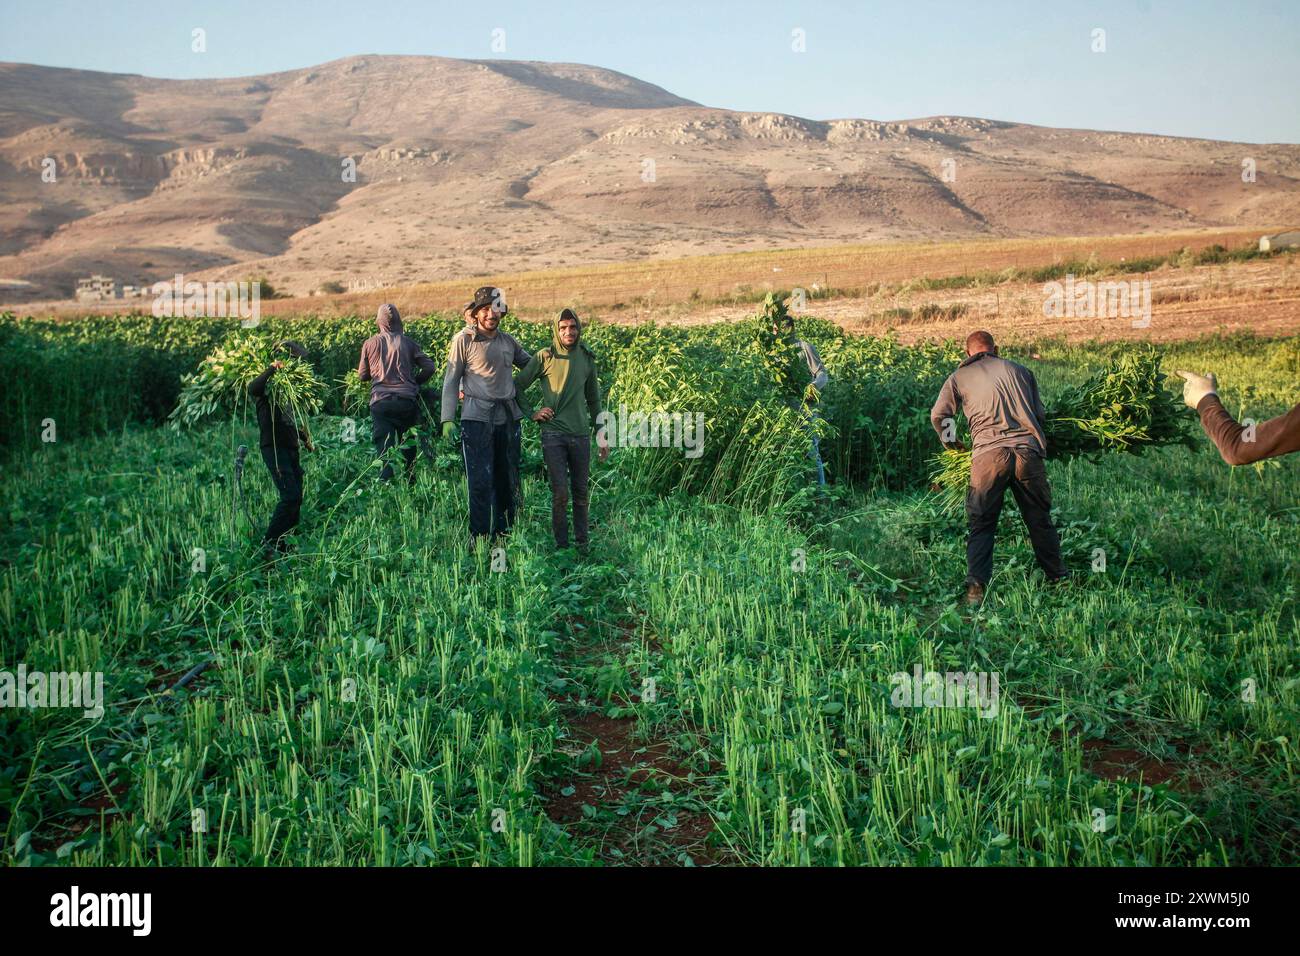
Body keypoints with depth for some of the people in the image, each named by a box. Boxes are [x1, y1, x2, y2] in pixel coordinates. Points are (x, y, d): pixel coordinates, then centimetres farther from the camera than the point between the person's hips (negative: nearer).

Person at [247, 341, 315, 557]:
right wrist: (272, 369, -29)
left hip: (291, 448, 9)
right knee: (290, 495, -18)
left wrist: (305, 438, 21)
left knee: (296, 498, 6)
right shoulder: (268, 383, -6)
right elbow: (252, 389, -31)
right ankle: (268, 542, -12)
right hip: (274, 448, -9)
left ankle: (284, 544, 12)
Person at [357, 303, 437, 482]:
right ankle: (410, 483, 19)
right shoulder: (408, 342, 4)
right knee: (408, 446, 14)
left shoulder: (370, 344, 6)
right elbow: (430, 367, 1)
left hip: (380, 402, 0)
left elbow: (362, 375, 13)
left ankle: (385, 485, -14)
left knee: (384, 448, -2)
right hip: (407, 400, 0)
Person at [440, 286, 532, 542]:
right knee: (480, 482, -8)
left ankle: (504, 534, 23)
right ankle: (479, 539, 0)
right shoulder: (463, 340, -2)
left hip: (508, 417, 6)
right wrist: (447, 419, -9)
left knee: (509, 482, 11)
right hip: (477, 418, -5)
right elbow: (451, 381, -2)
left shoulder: (508, 341, 11)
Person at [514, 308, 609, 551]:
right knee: (560, 494, -5)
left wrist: (602, 435, 14)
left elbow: (593, 399, 16)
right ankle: (561, 546, 4)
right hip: (553, 434, -4)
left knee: (581, 492, 9)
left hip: (581, 435, 4)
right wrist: (531, 414, -2)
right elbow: (517, 385, 4)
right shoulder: (545, 357, -3)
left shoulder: (587, 358, 9)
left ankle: (583, 544, 19)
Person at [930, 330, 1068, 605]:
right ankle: (1059, 578, 25)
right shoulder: (1020, 370, 20)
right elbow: (1040, 415, 20)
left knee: (981, 524, 4)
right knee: (1040, 520, 15)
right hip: (1029, 452, 2)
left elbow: (938, 415, 6)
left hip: (988, 455, -2)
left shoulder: (959, 378, 15)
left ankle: (976, 587, -7)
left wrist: (951, 443, 23)